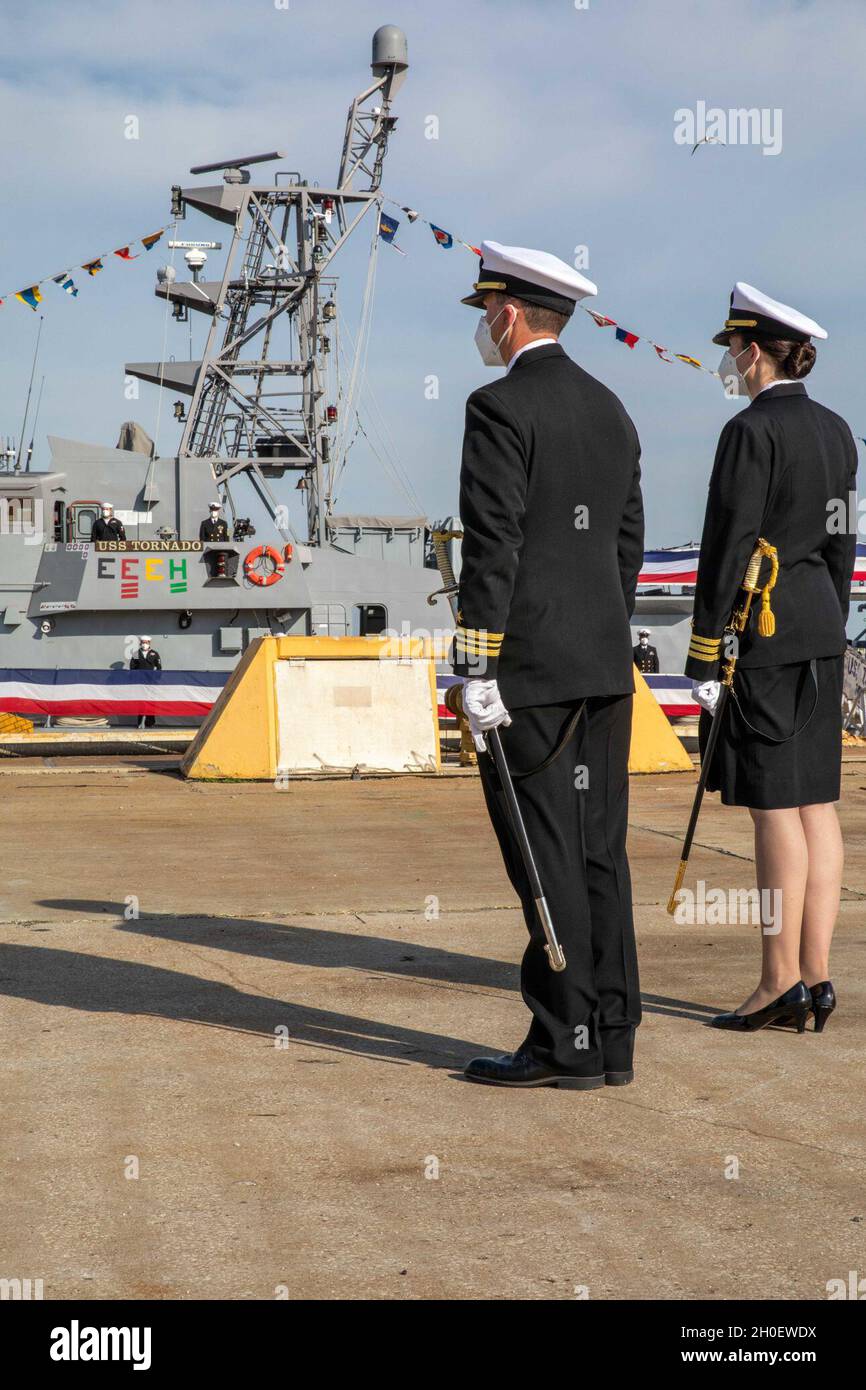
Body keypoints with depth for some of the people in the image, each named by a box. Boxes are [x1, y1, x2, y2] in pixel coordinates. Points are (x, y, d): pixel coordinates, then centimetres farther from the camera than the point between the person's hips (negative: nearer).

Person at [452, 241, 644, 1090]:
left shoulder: (501, 408, -10)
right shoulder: (611, 411, 15)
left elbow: (492, 548, -17)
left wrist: (477, 673, -16)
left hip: (528, 669, -8)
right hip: (604, 669, 8)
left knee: (546, 856, -4)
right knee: (597, 851, 9)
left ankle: (566, 1044, 0)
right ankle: (610, 1040, 12)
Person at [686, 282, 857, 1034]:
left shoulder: (751, 432, -13)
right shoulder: (835, 430, 12)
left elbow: (728, 549, -16)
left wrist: (704, 658, -14)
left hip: (759, 632, -8)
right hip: (820, 631, 8)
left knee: (775, 806, -6)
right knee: (816, 801, 7)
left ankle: (781, 983, -2)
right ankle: (816, 977, 11)